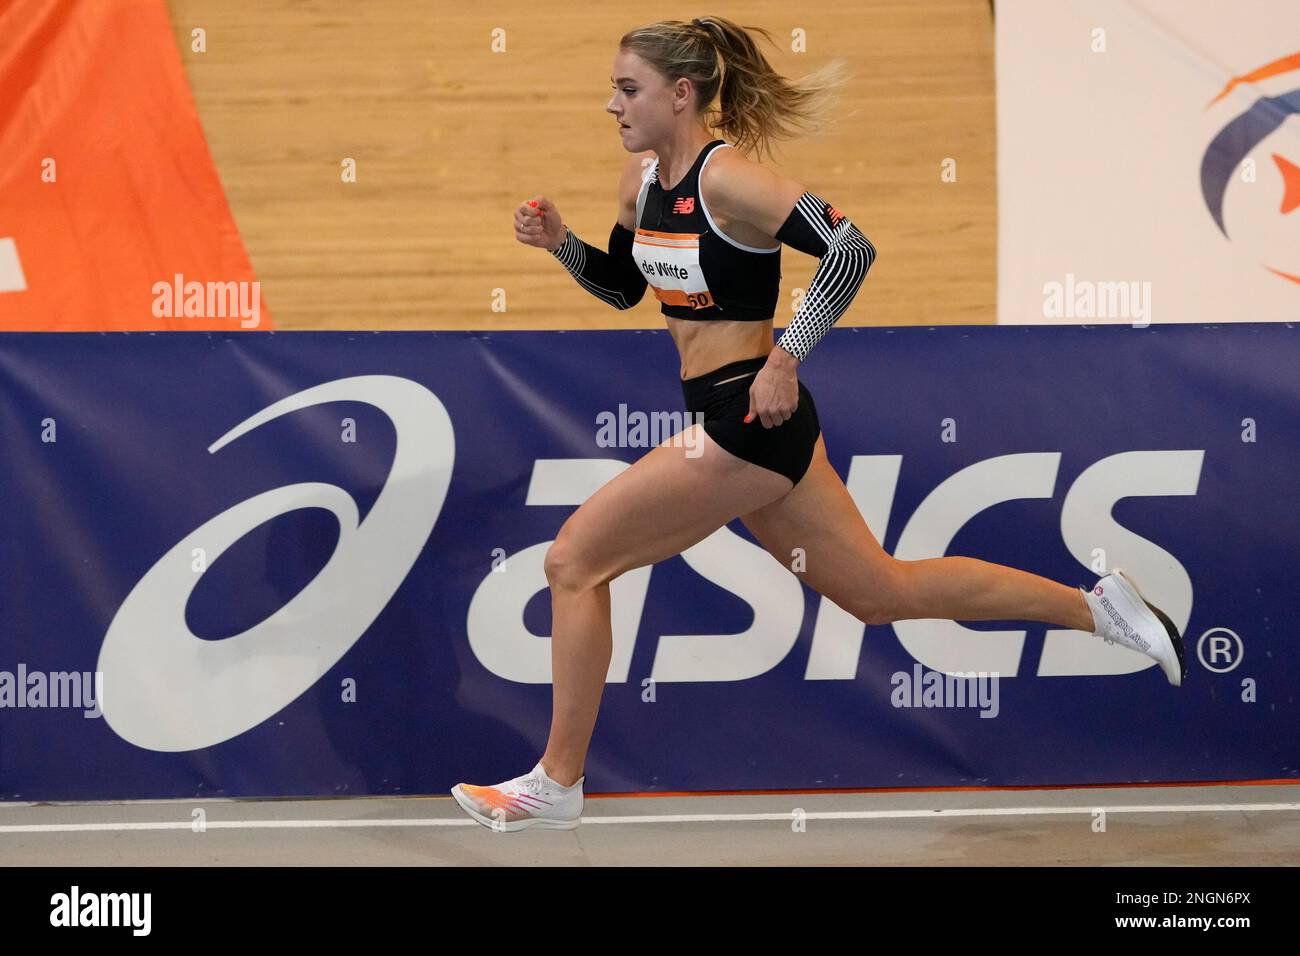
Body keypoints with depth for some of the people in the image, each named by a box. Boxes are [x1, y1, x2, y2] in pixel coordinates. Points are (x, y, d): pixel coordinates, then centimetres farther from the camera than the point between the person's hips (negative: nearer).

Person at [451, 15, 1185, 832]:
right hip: (743, 425, 10)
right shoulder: (645, 176, 10)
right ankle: (1097, 608, 20)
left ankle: (558, 783, 5)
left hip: (750, 419, -10)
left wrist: (785, 360, -22)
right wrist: (561, 242, 6)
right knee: (884, 592, 15)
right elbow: (621, 285, 24)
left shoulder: (726, 178, -16)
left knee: (574, 560, -4)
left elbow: (851, 250, -23)